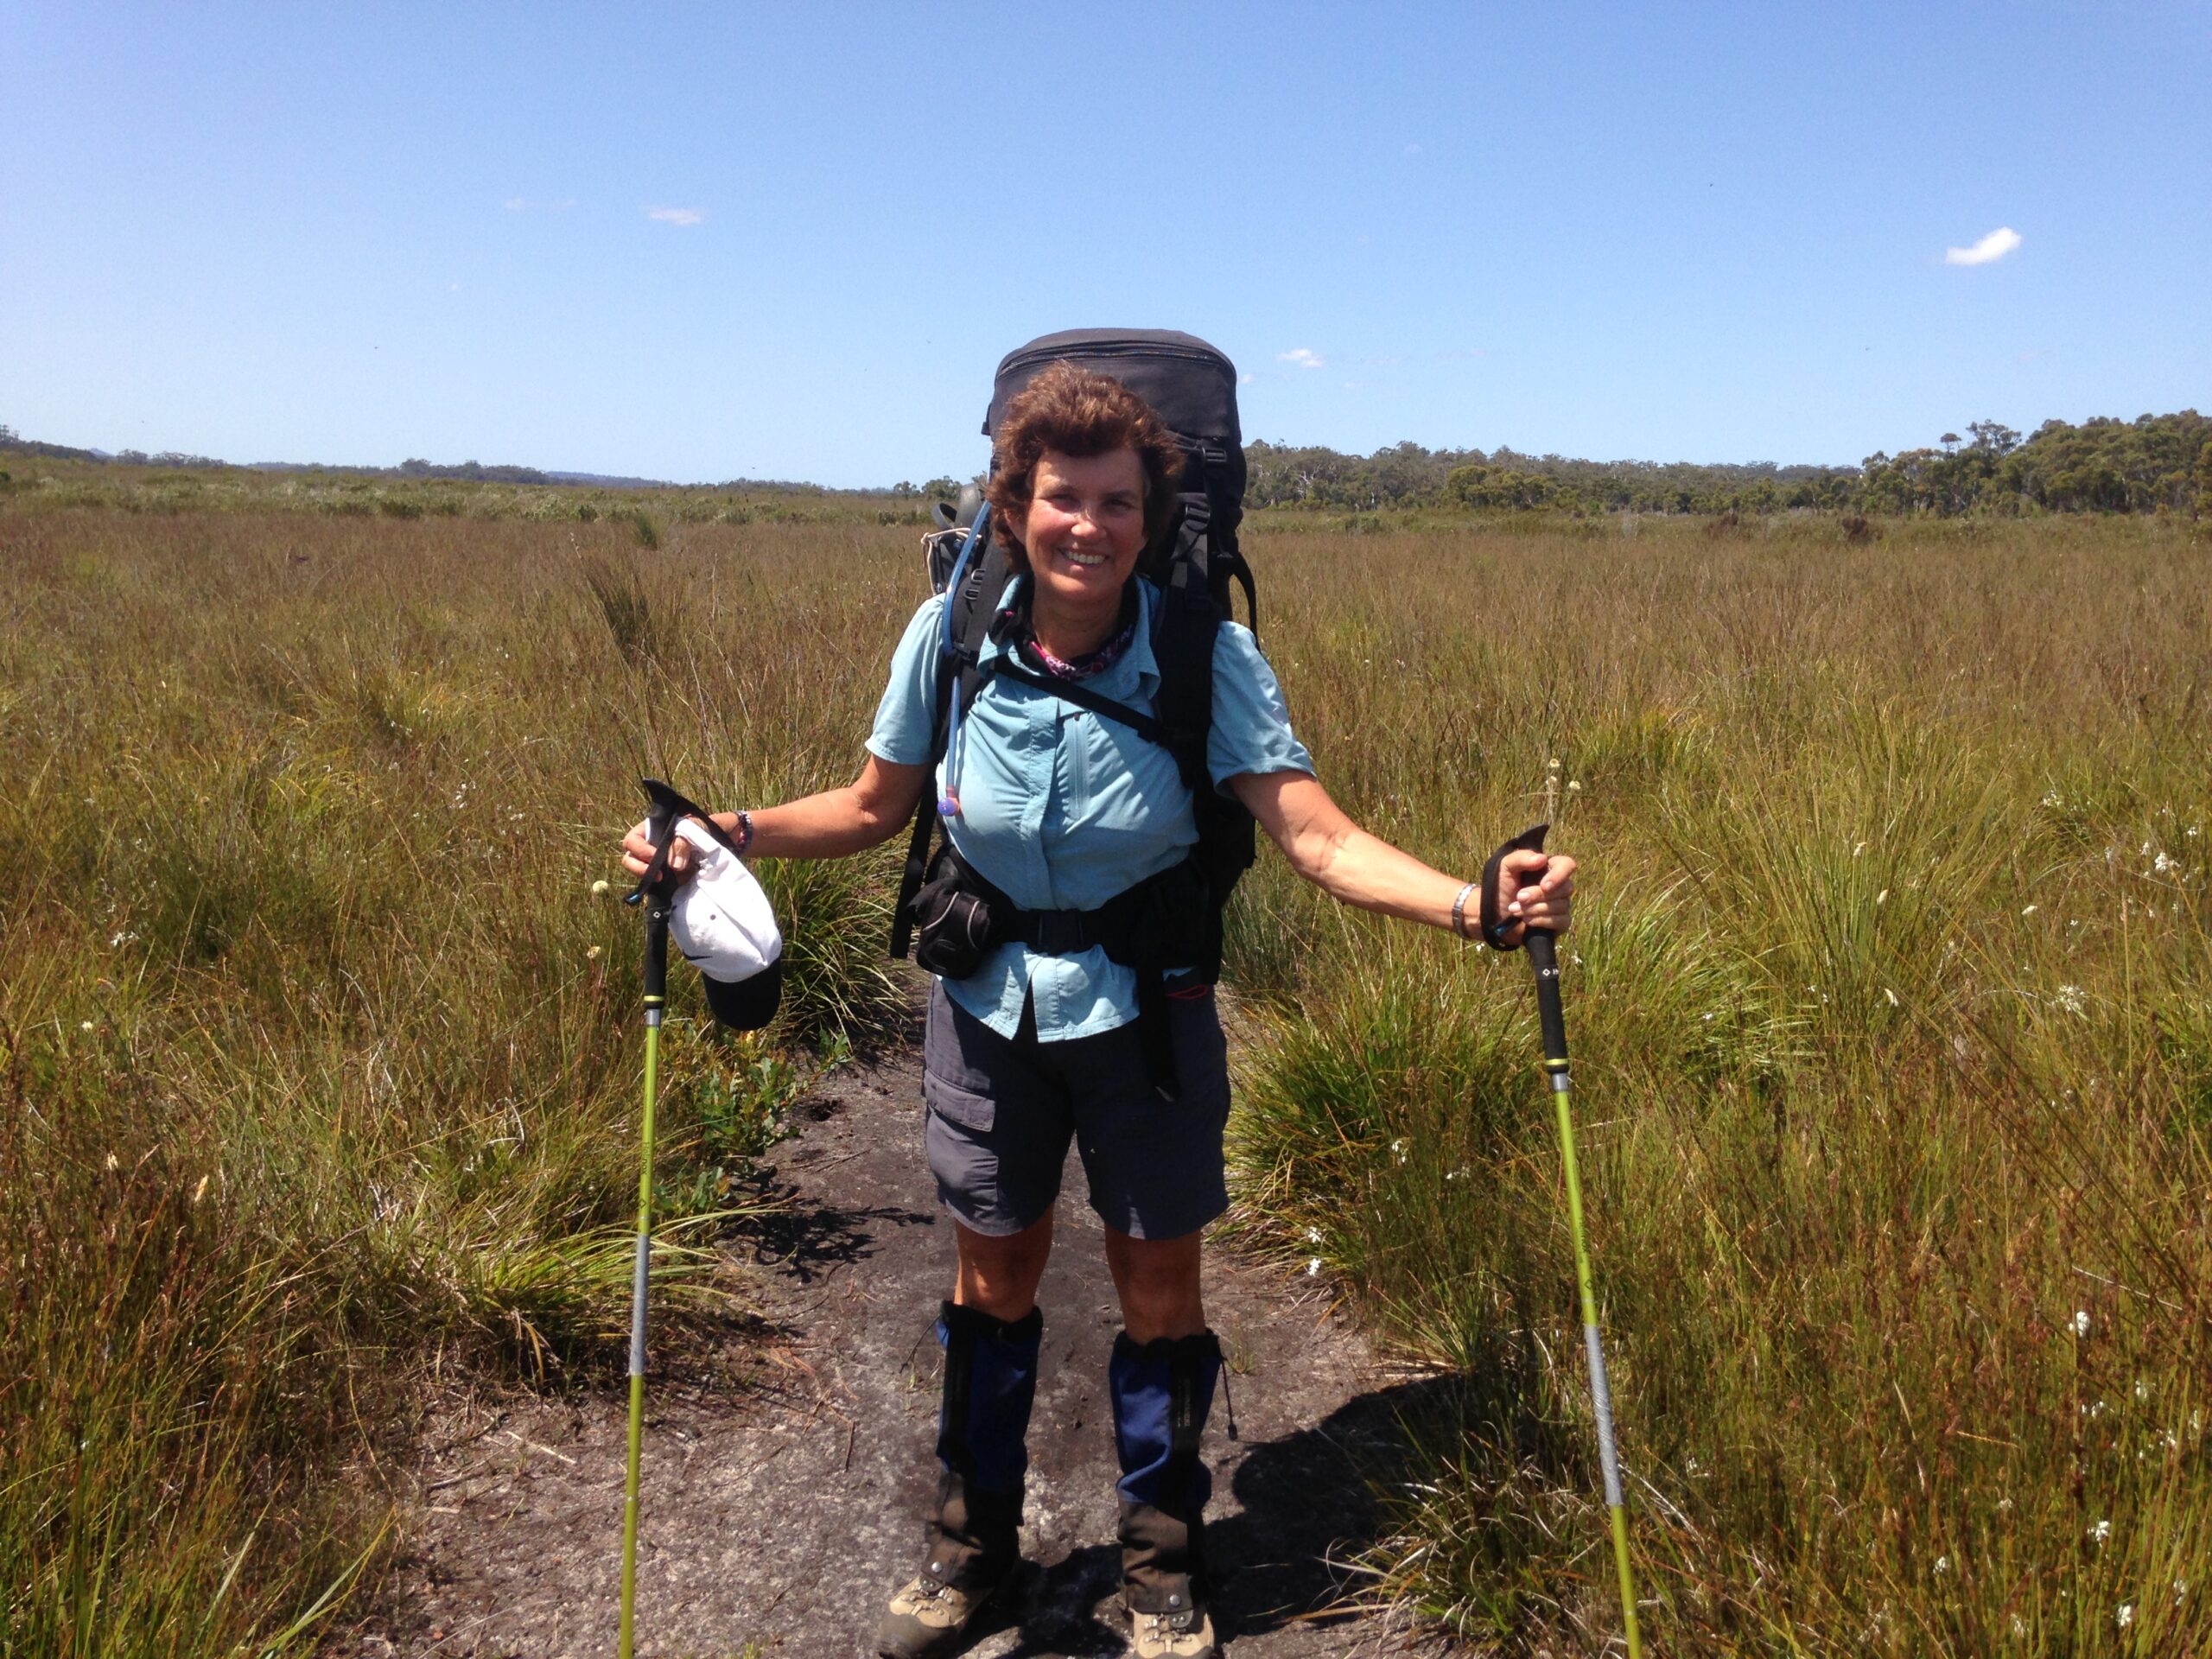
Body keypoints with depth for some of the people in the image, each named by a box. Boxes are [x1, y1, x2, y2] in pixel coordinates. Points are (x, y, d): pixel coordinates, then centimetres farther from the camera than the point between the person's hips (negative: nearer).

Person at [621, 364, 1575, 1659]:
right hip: (990, 1006, 2)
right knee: (994, 1278, 17)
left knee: (1160, 1291, 10)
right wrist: (729, 835, -11)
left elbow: (1321, 838, -24)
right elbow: (876, 807, 1)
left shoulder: (1207, 657, -18)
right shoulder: (951, 636, -13)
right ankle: (973, 1541, 42)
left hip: (1145, 1016, -1)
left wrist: (1477, 903, -39)